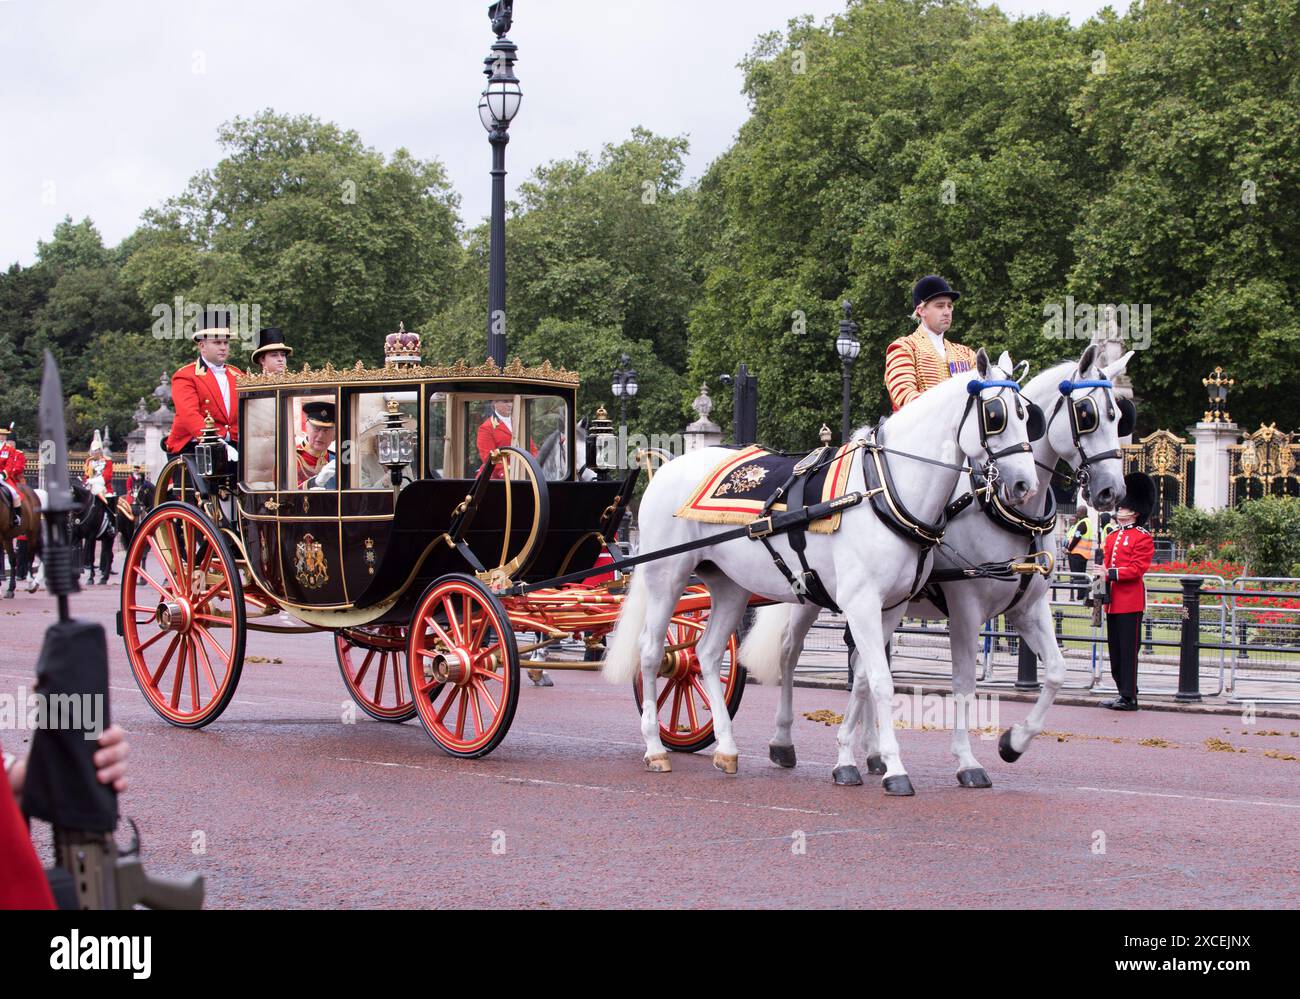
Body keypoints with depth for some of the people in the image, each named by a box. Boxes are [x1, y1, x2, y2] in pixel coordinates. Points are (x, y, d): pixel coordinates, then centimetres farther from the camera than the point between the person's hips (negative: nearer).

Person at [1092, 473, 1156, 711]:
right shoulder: (1113, 536, 17)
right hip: (1113, 602, 8)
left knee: (1128, 650, -6)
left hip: (1130, 602, -8)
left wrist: (1110, 573, -22)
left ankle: (1129, 698, -3)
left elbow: (1138, 568, -15)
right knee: (1115, 650, 10)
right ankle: (1123, 693, 18)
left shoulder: (1143, 538, -7)